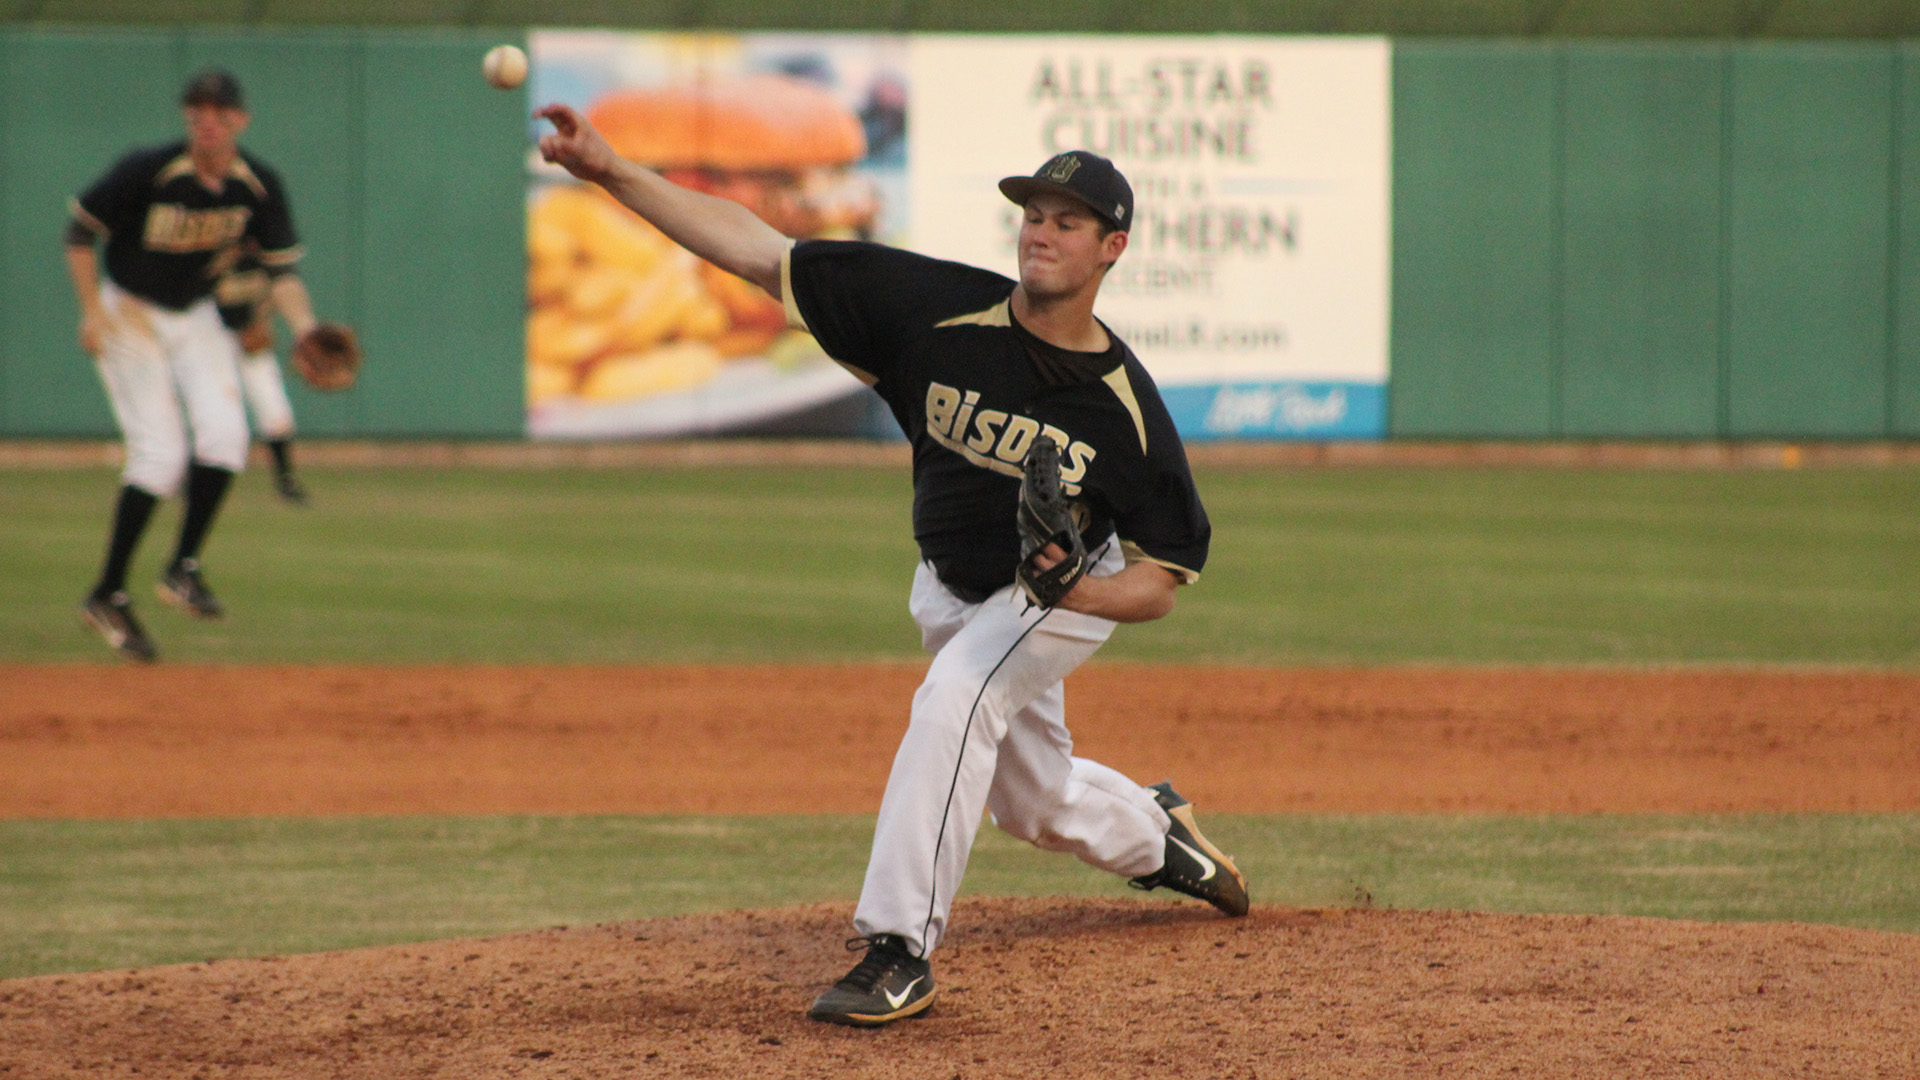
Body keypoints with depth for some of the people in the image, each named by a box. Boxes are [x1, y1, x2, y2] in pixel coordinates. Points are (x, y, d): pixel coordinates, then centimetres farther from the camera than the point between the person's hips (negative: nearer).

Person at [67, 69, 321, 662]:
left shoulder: (259, 186, -10)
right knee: (160, 451, -14)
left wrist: (305, 327, -23)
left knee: (224, 434, -13)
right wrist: (92, 312, -17)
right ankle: (108, 595, -5)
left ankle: (184, 567, 4)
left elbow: (281, 268, -5)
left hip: (196, 317, 5)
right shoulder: (147, 172, -23)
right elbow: (80, 231, -12)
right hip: (130, 316, -5)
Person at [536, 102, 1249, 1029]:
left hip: (1076, 592, -5)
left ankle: (901, 948, -31)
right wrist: (610, 171, -34)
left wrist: (1077, 592, -40)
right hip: (952, 593, 5)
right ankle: (1156, 836, 53)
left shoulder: (1127, 408, -27)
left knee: (953, 699, -32)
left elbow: (1161, 582, -18)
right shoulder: (945, 310, -23)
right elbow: (756, 251, -26)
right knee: (1035, 799, 19)